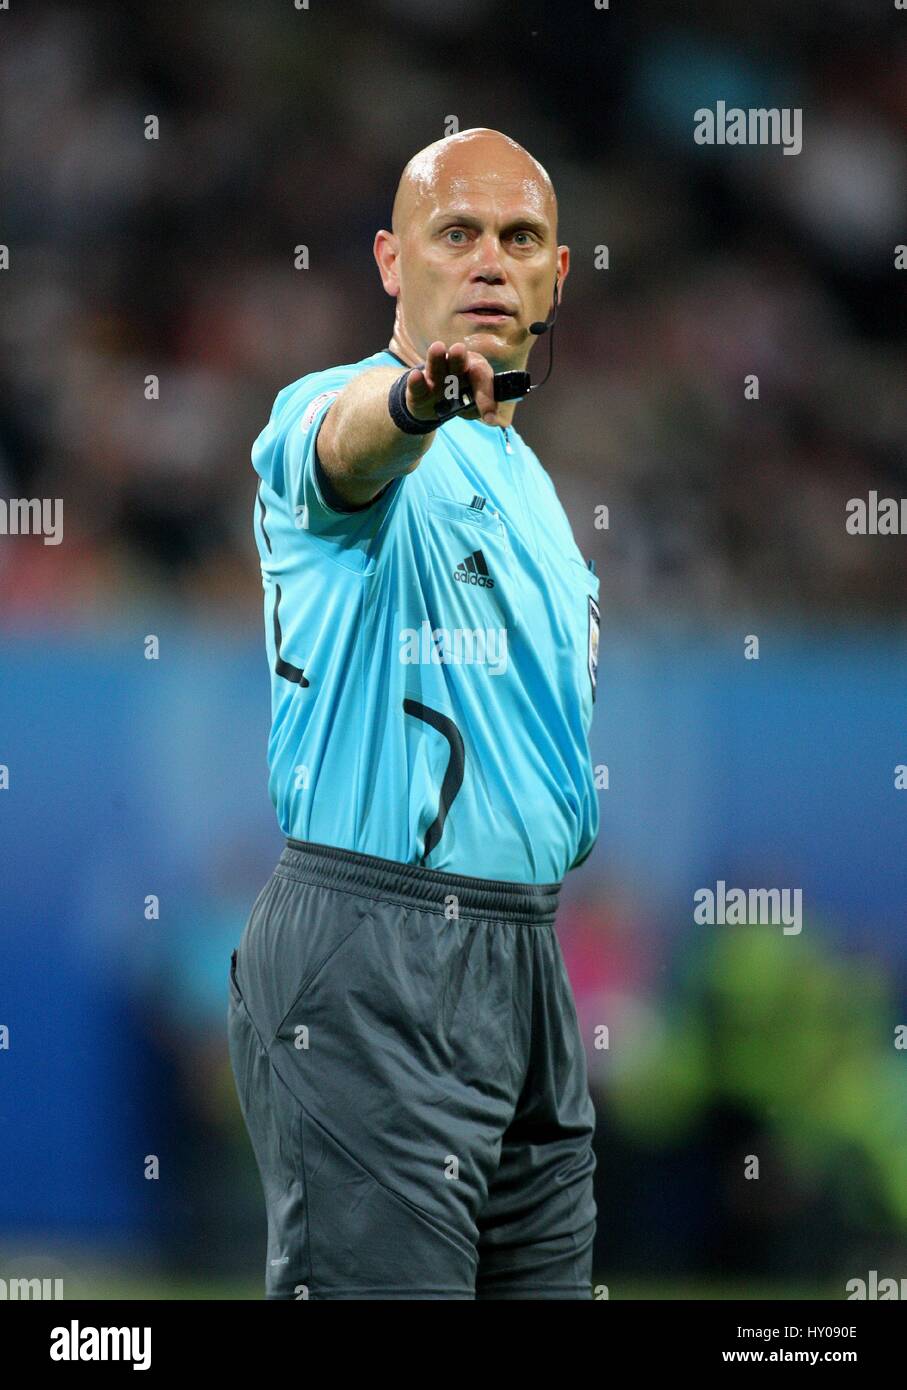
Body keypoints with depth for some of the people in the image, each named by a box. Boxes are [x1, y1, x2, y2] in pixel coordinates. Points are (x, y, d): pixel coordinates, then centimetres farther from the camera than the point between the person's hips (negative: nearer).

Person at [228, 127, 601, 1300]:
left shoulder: (527, 481, 21)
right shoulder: (335, 420, -6)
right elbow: (348, 445, -34)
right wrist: (415, 394, -54)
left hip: (526, 955, 8)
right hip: (373, 951, -8)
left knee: (546, 1287, 8)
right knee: (380, 1289, -14)